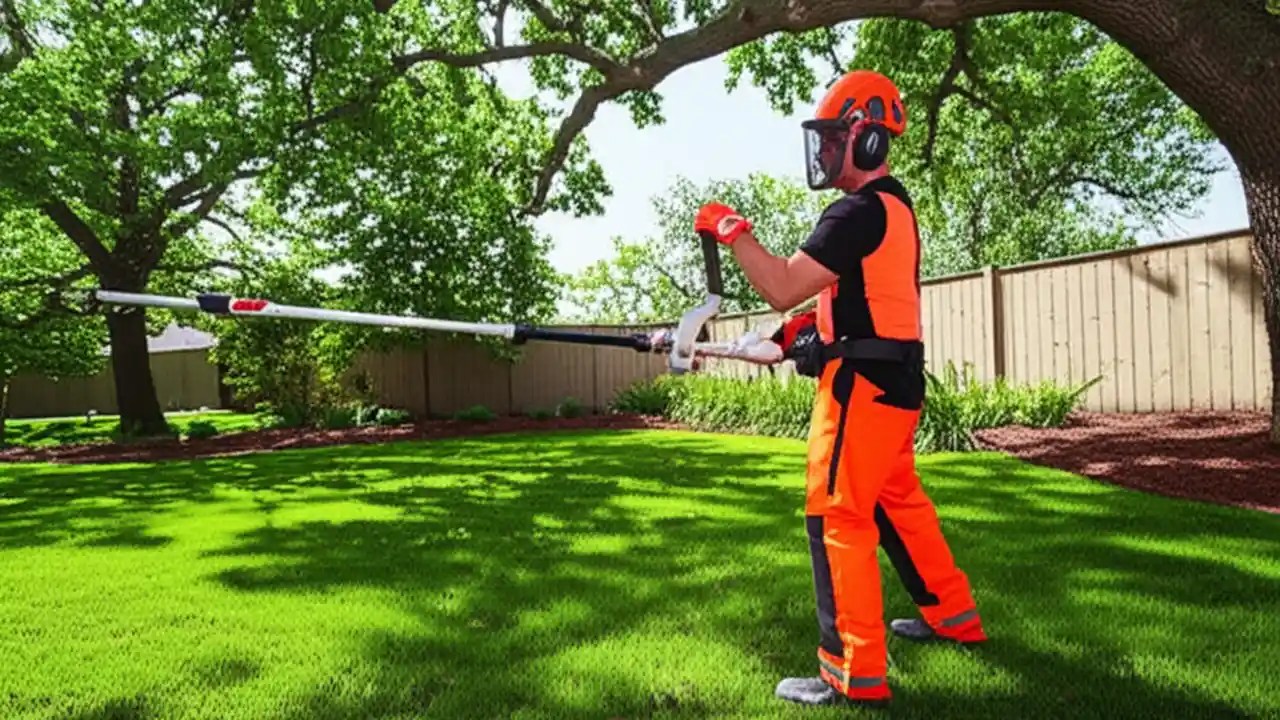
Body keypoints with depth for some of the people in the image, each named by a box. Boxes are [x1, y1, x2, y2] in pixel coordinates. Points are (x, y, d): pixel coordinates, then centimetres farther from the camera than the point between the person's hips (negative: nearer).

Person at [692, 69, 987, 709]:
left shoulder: (859, 209, -16)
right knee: (897, 500, 21)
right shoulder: (893, 205, 17)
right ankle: (953, 615, 34)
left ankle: (855, 675, -2)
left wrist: (732, 230, -11)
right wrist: (811, 323, 13)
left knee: (836, 517, -7)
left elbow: (781, 288, -21)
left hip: (863, 382, -10)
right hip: (893, 378, 10)